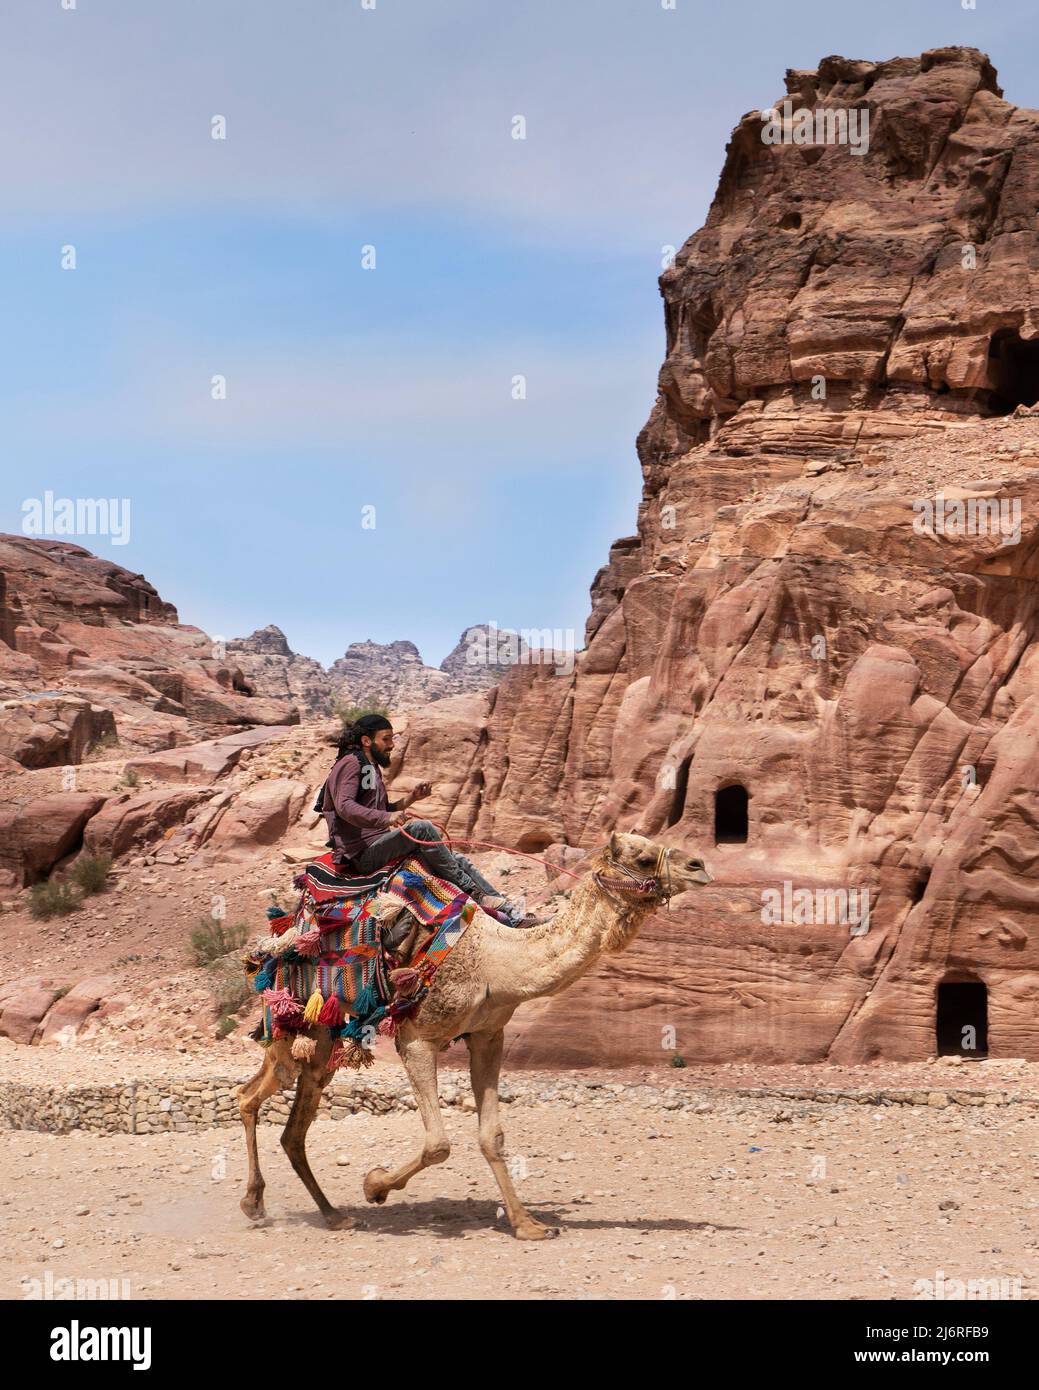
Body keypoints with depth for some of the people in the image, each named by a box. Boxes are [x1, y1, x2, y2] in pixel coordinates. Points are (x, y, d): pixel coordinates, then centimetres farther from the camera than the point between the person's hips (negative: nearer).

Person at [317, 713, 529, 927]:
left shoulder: (372, 768, 23)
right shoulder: (350, 763, -8)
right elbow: (344, 806, -25)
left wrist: (410, 798, 11)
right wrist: (386, 817, -38)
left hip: (377, 848, 10)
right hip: (363, 854, -10)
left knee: (460, 861, 0)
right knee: (422, 828, -30)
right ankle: (476, 894, -28)